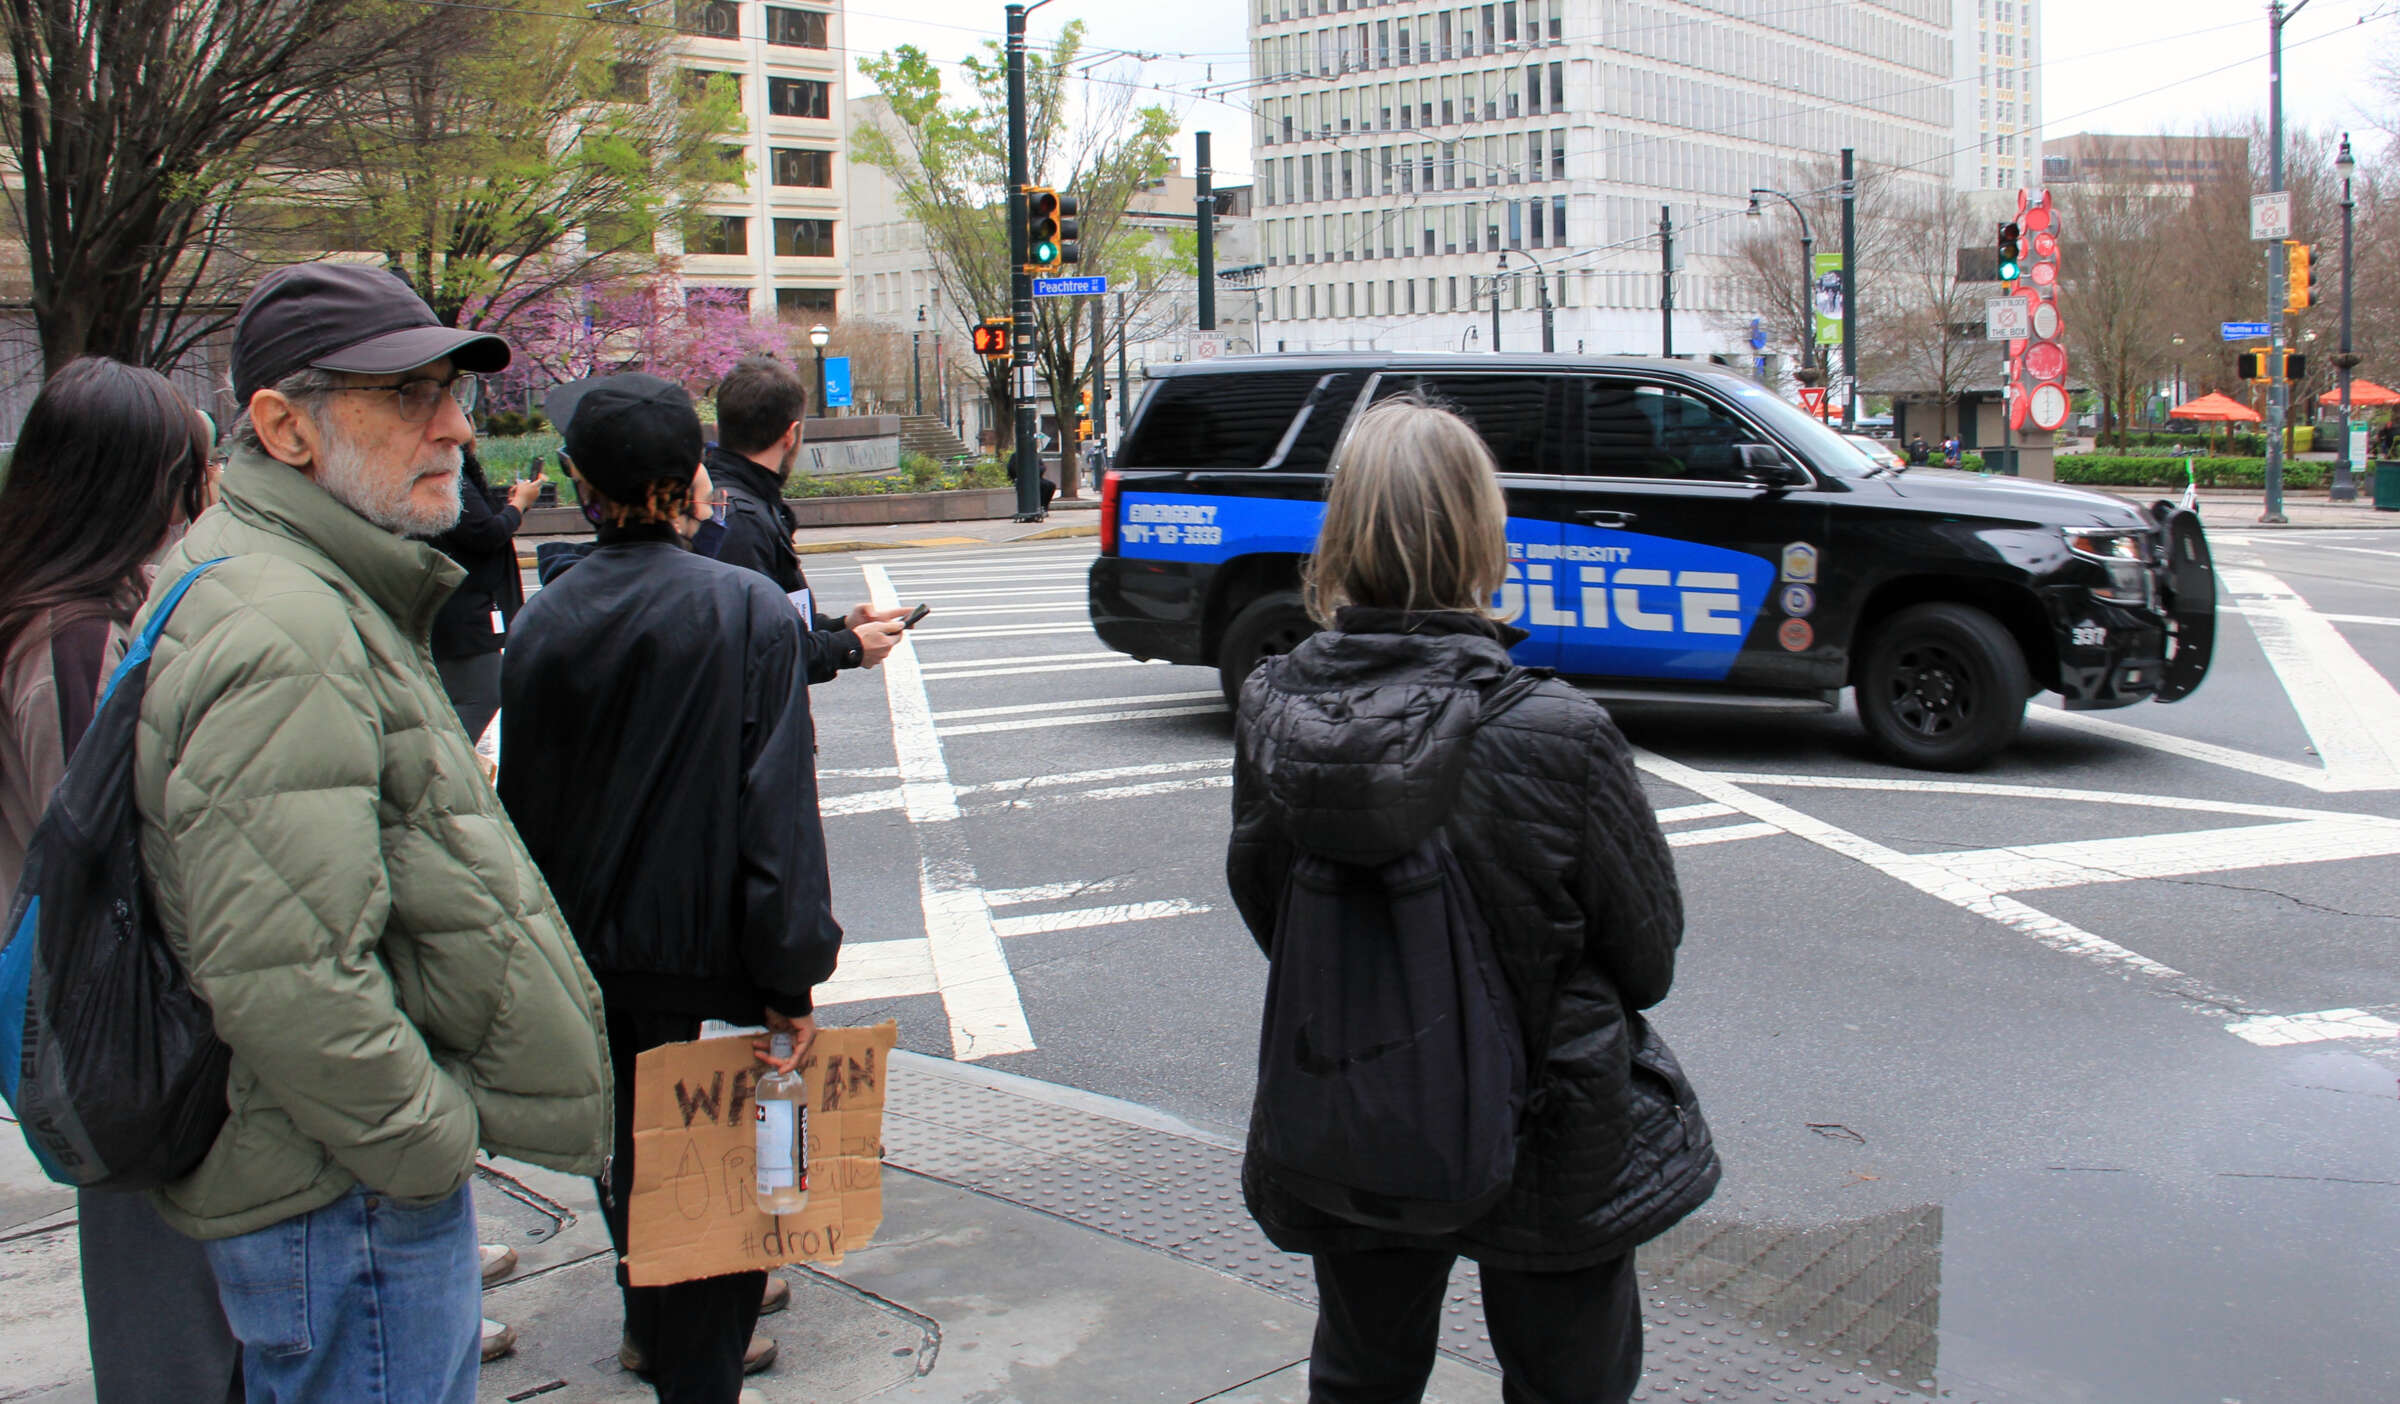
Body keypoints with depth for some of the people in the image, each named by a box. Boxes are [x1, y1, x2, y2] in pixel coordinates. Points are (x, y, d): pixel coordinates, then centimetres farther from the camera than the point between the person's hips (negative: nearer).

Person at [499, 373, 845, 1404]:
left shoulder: (543, 622, -1)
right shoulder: (750, 612, -13)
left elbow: (524, 800, 6)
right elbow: (778, 804, -17)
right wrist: (791, 975, -12)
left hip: (584, 951, 5)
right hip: (704, 951, -5)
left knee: (623, 1137, 22)